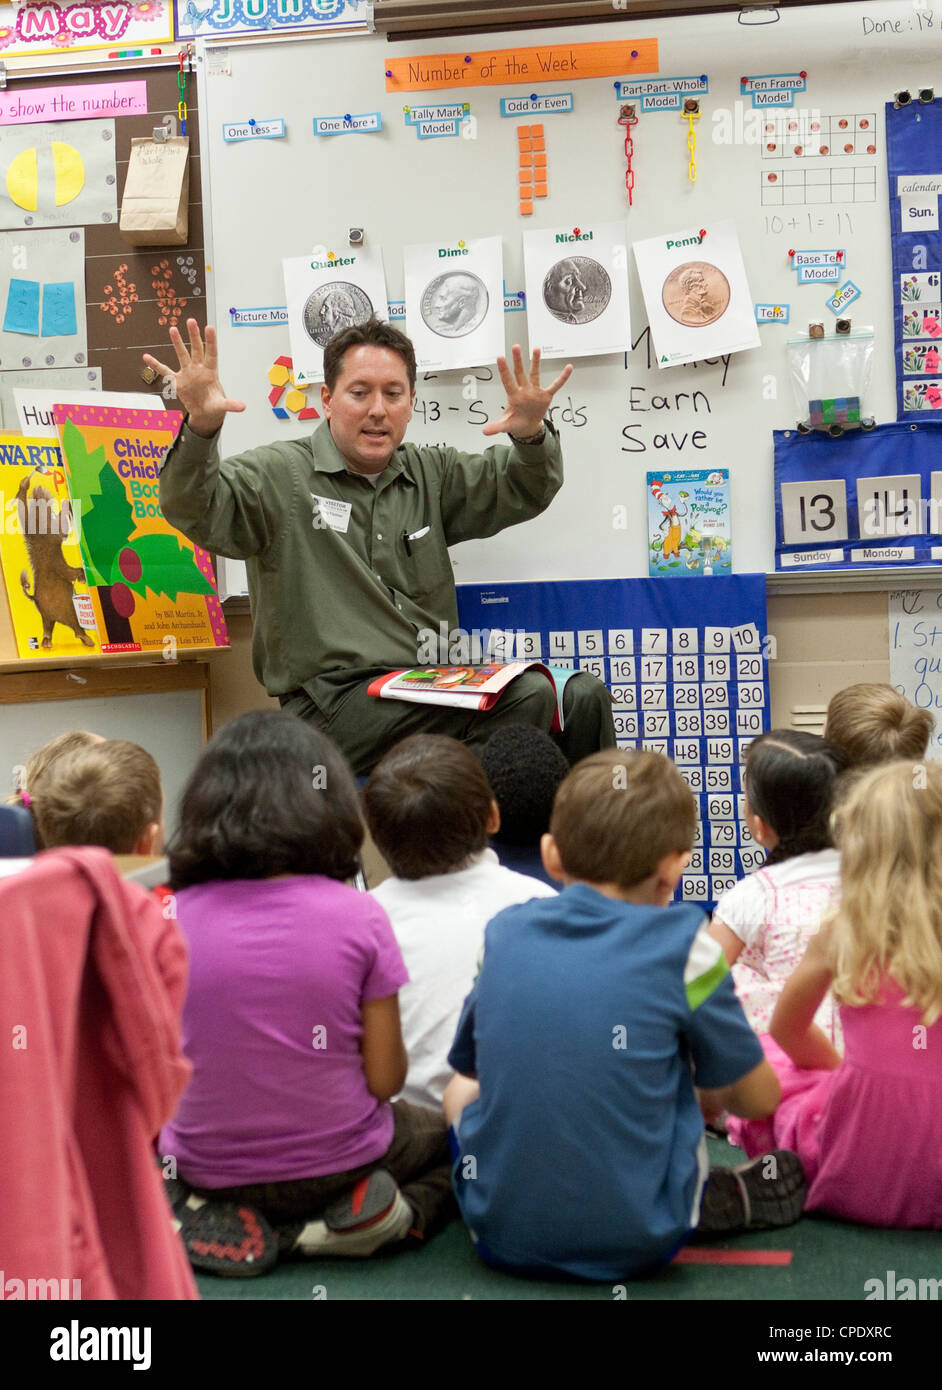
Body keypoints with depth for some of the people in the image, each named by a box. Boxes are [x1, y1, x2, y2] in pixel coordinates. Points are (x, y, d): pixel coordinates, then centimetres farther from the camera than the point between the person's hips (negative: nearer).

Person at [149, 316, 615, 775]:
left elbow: (525, 489, 11)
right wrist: (200, 427, -33)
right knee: (528, 696, -26)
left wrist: (531, 435, -13)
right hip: (332, 698, -6)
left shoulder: (430, 475, 18)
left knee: (584, 695, -14)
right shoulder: (280, 475, 3)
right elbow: (197, 512, -13)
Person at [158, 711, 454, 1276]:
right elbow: (385, 1078, -12)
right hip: (336, 1159, 0)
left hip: (208, 1168, 1)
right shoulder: (358, 916, -17)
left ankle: (236, 1226, 6)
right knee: (447, 1133, 31)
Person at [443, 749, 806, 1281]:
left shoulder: (504, 932, 0)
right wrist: (706, 1084, 25)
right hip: (636, 1244, -1)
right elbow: (758, 1099, 2)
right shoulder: (681, 945, -10)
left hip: (502, 1235, 2)